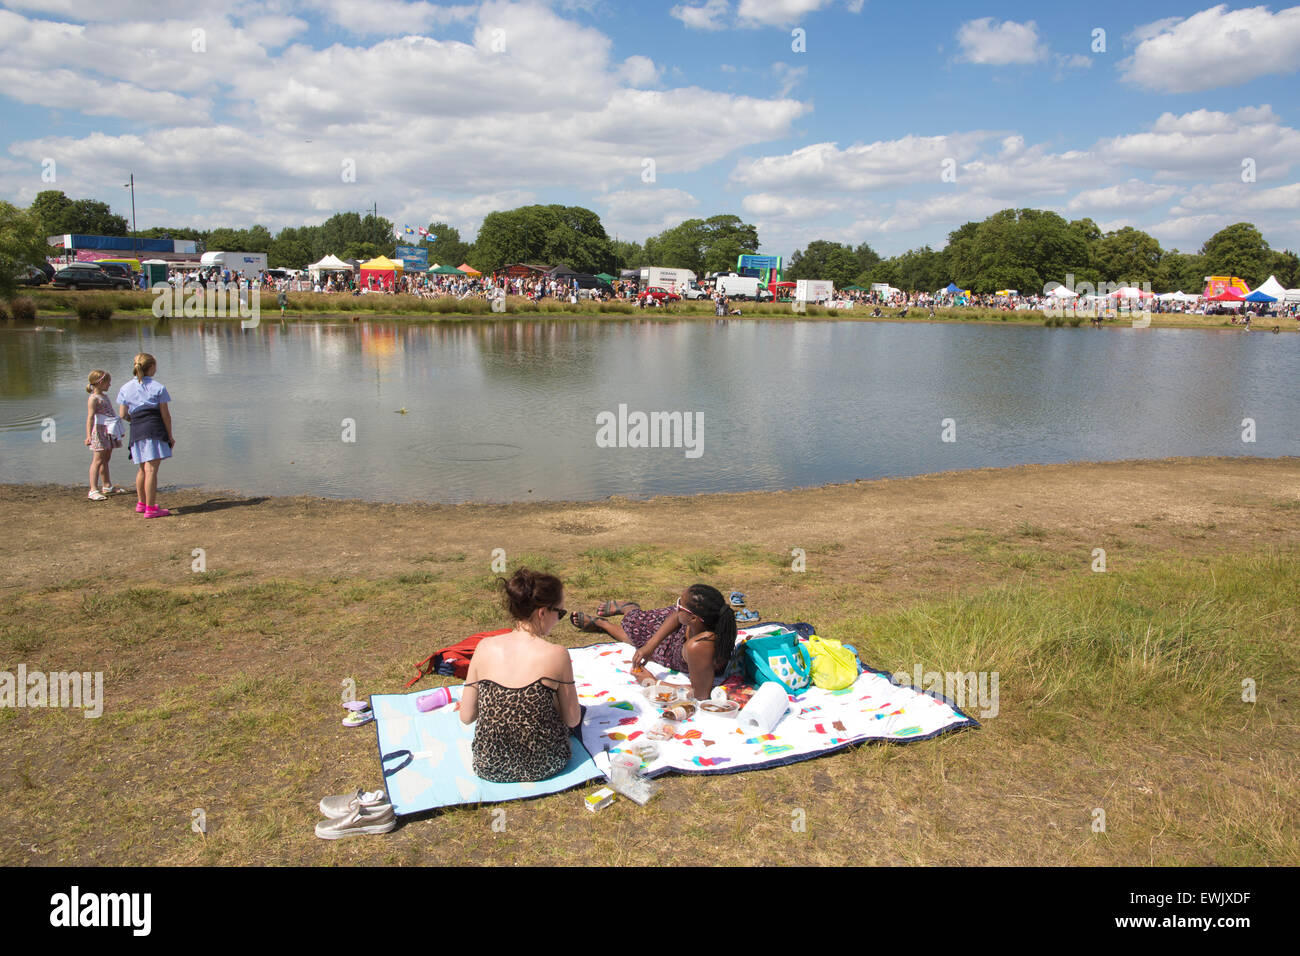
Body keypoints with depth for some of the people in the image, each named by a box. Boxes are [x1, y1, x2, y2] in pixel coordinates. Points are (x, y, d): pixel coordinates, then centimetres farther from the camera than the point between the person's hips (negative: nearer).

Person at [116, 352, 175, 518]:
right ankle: (150, 508, -6)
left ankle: (141, 503, 31)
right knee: (151, 469, -6)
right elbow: (165, 414, -3)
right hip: (155, 430, -5)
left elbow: (123, 414, 6)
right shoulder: (158, 387, -2)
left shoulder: (125, 389, 9)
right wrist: (170, 435, 5)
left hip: (136, 430, 5)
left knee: (143, 468, 19)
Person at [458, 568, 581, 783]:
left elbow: (466, 717, -3)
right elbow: (572, 720, -7)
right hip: (541, 767, -3)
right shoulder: (556, 655, -18)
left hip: (489, 767, 3)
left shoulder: (485, 647, -10)